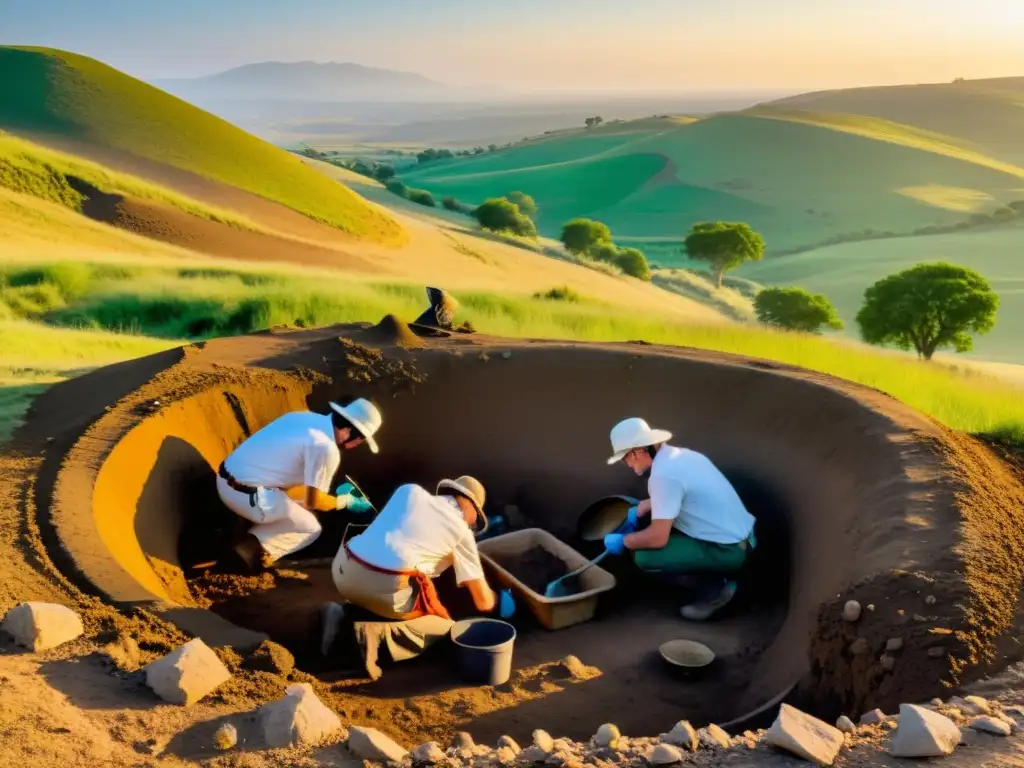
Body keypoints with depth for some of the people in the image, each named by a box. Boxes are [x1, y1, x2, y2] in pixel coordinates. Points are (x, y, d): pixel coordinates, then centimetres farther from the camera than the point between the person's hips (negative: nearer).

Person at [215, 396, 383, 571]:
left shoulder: (305, 417, 10)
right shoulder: (326, 448, -16)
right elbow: (313, 500, -7)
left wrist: (335, 494, 27)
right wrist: (346, 501, 11)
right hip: (247, 495, -9)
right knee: (310, 529, 9)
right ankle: (255, 548, -7)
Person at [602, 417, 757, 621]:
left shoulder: (663, 474, -22)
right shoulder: (680, 455, 5)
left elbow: (657, 538, -22)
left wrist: (623, 541, -5)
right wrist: (638, 510, 21)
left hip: (728, 550, -9)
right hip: (740, 536, 9)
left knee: (644, 557, -14)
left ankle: (717, 584, -1)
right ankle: (714, 573, 15)